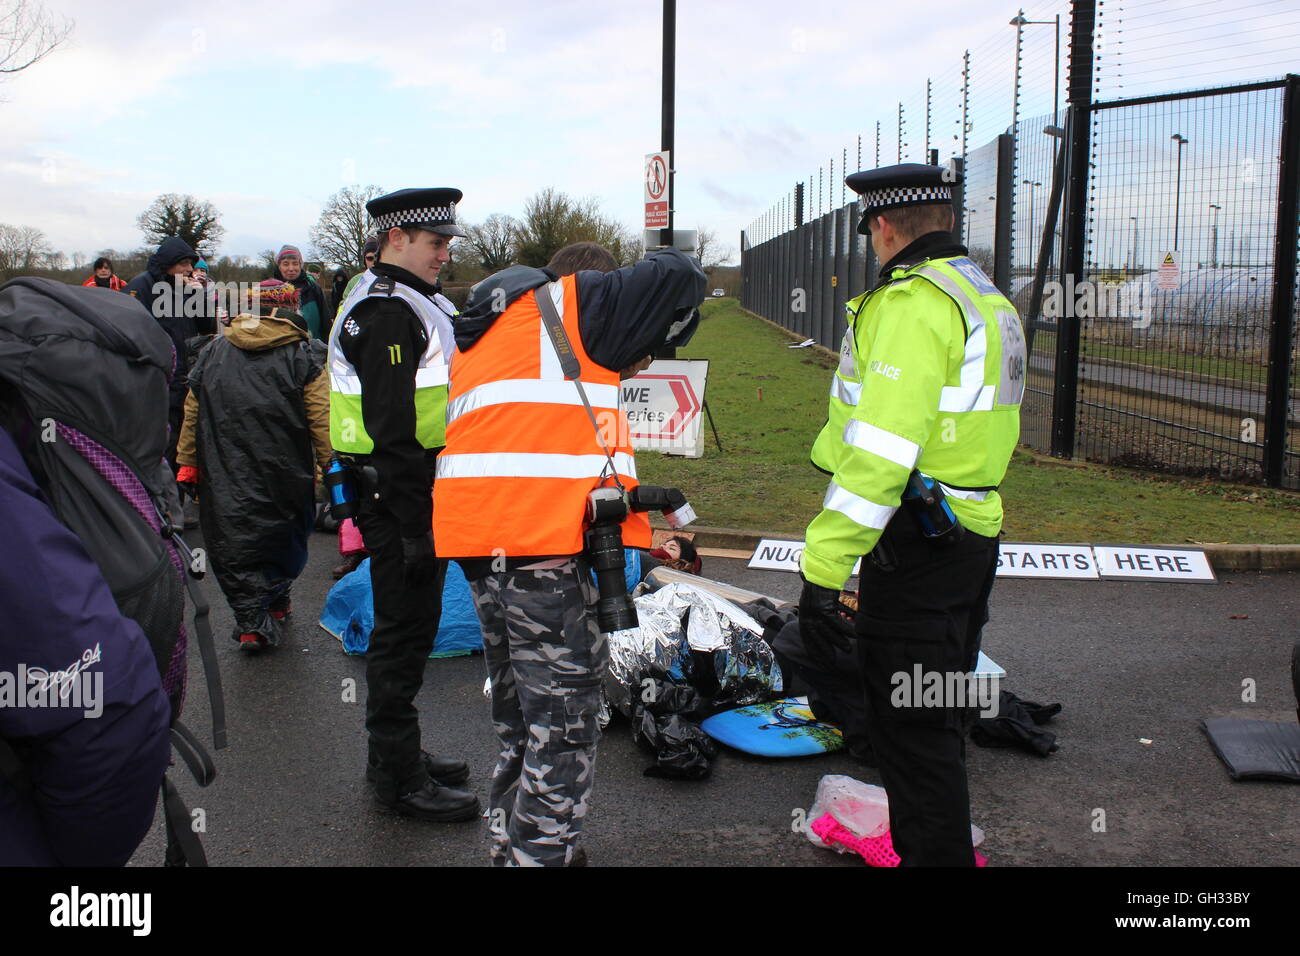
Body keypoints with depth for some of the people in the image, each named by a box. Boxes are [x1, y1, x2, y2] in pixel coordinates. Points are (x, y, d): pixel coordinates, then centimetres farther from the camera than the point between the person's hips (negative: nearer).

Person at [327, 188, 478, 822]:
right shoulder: (388, 311, -16)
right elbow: (392, 430, -23)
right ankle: (399, 780, 9)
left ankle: (396, 755, 31)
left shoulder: (406, 303, 18)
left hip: (411, 490, 10)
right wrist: (416, 527, -23)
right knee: (403, 633, -2)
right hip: (398, 495, -10)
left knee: (407, 628, 17)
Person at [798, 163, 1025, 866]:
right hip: (972, 537, 11)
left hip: (916, 545, -11)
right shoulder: (986, 298, 16)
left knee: (913, 732, 0)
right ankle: (937, 845, 39)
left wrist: (823, 569, -25)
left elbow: (881, 449, -26)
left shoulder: (913, 301, -17)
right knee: (936, 721, 23)